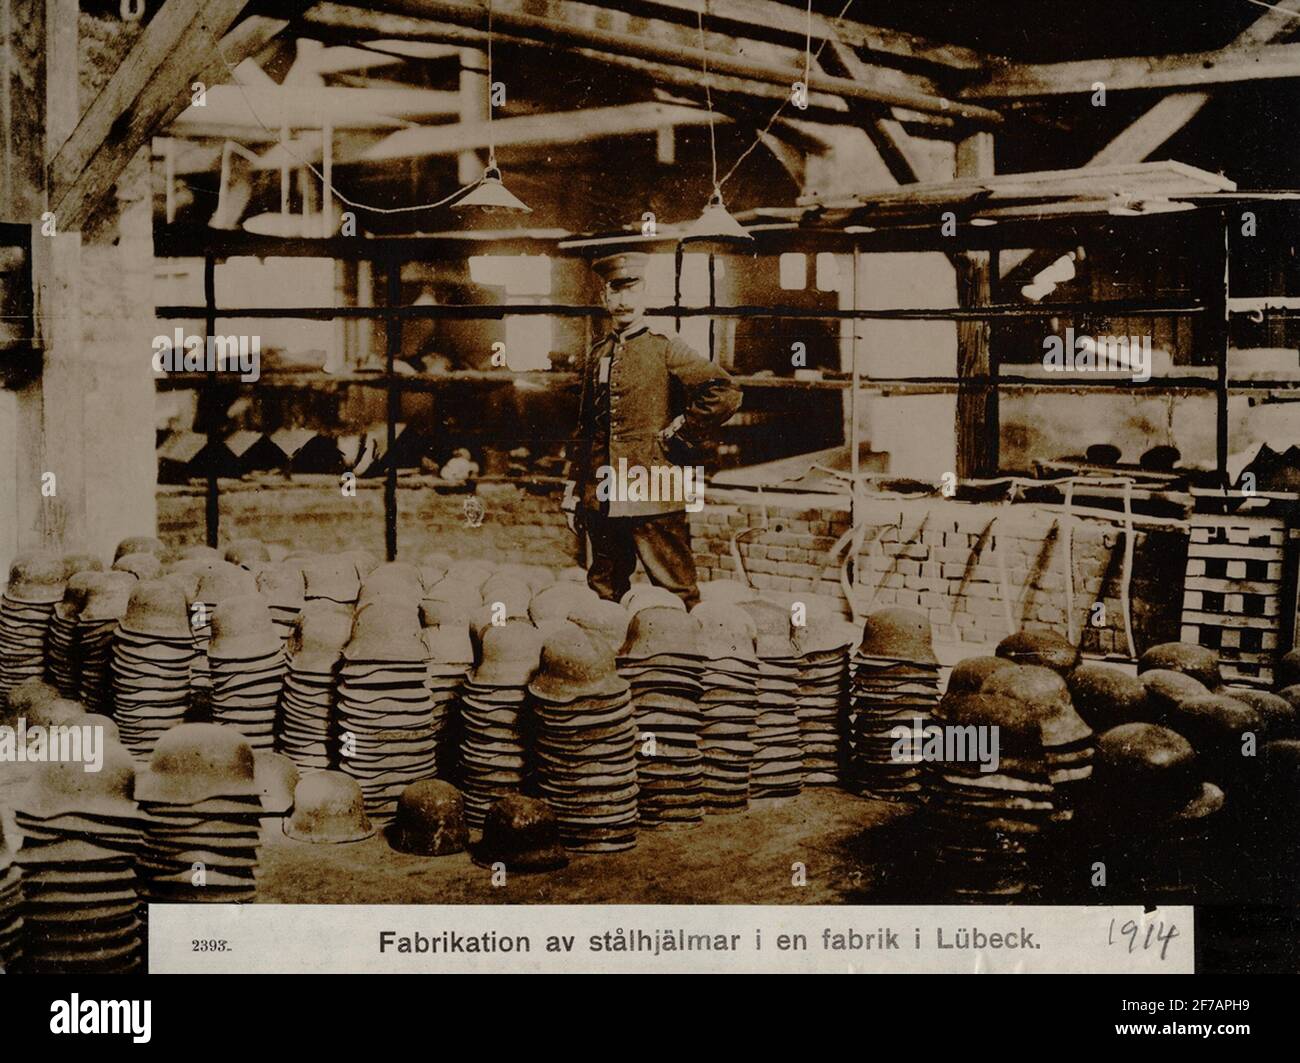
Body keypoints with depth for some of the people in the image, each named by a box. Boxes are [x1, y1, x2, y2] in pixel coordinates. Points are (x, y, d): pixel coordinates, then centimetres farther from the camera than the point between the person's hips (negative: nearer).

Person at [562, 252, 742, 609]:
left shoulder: (665, 349, -2)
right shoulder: (596, 355, 15)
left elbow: (725, 392, -13)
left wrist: (680, 435, -10)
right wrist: (573, 491, 15)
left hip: (655, 494, -5)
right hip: (603, 500, 5)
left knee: (675, 596, -4)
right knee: (603, 593, 12)